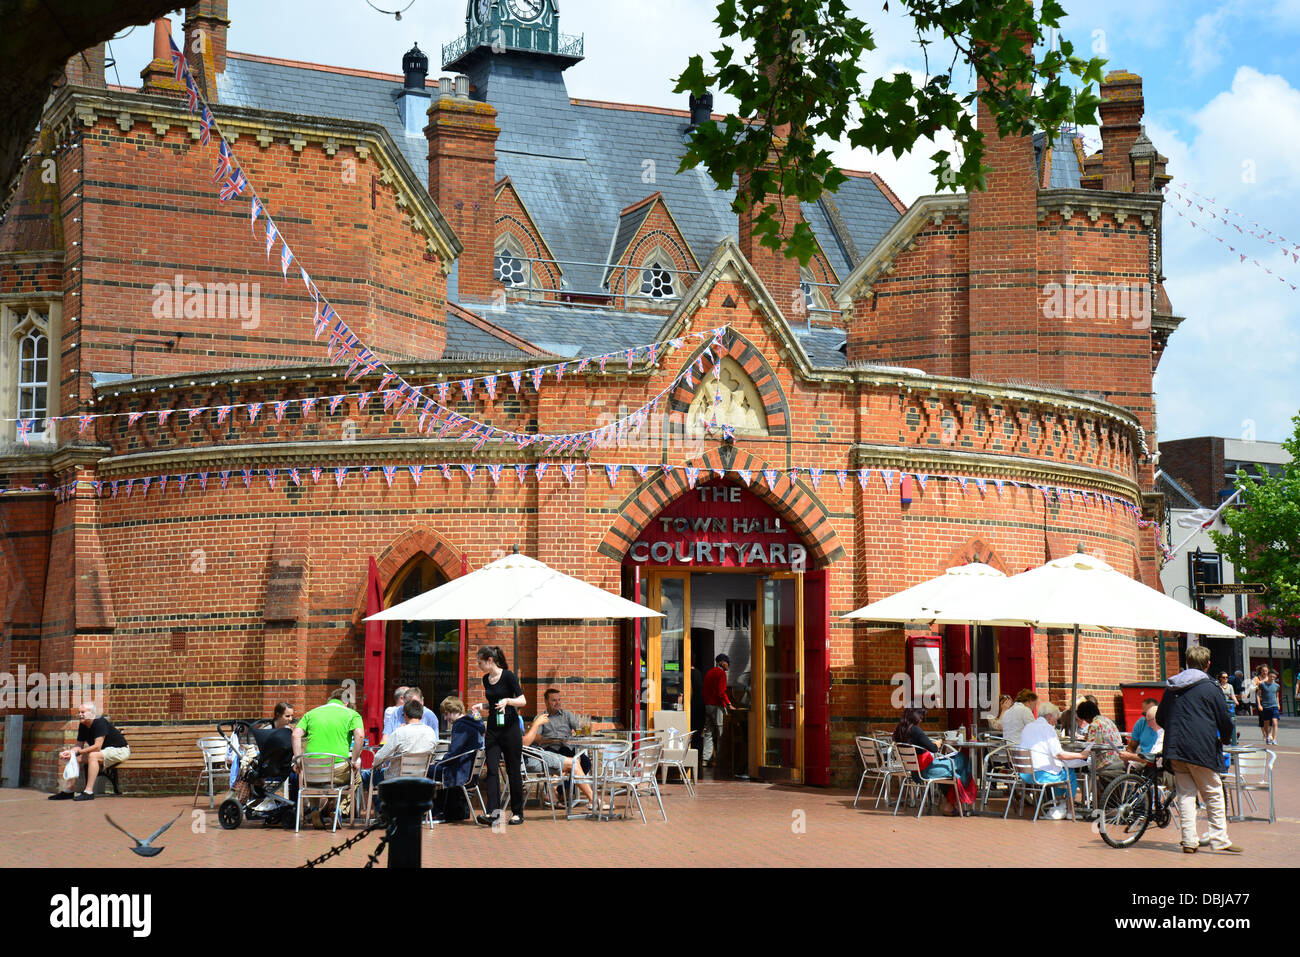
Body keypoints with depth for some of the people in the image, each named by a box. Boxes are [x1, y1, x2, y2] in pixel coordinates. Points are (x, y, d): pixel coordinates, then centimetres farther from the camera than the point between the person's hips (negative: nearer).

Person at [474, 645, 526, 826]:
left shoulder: (508, 676, -9)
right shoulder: (486, 680, 10)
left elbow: (523, 701, -11)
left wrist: (507, 700, -28)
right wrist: (482, 707, 4)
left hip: (510, 728, -6)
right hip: (492, 730, 6)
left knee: (514, 771, 2)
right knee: (492, 770, -7)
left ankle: (517, 813, 12)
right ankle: (493, 812, -14)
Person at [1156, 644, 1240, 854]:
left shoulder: (1172, 688, 12)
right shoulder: (1208, 687, -4)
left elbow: (1159, 718, 20)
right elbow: (1225, 720, -2)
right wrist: (1225, 739, 18)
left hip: (1175, 749, 5)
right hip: (1201, 749, -5)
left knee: (1185, 793, 8)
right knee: (1213, 794, 4)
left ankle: (1189, 840, 3)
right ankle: (1219, 839, 2)